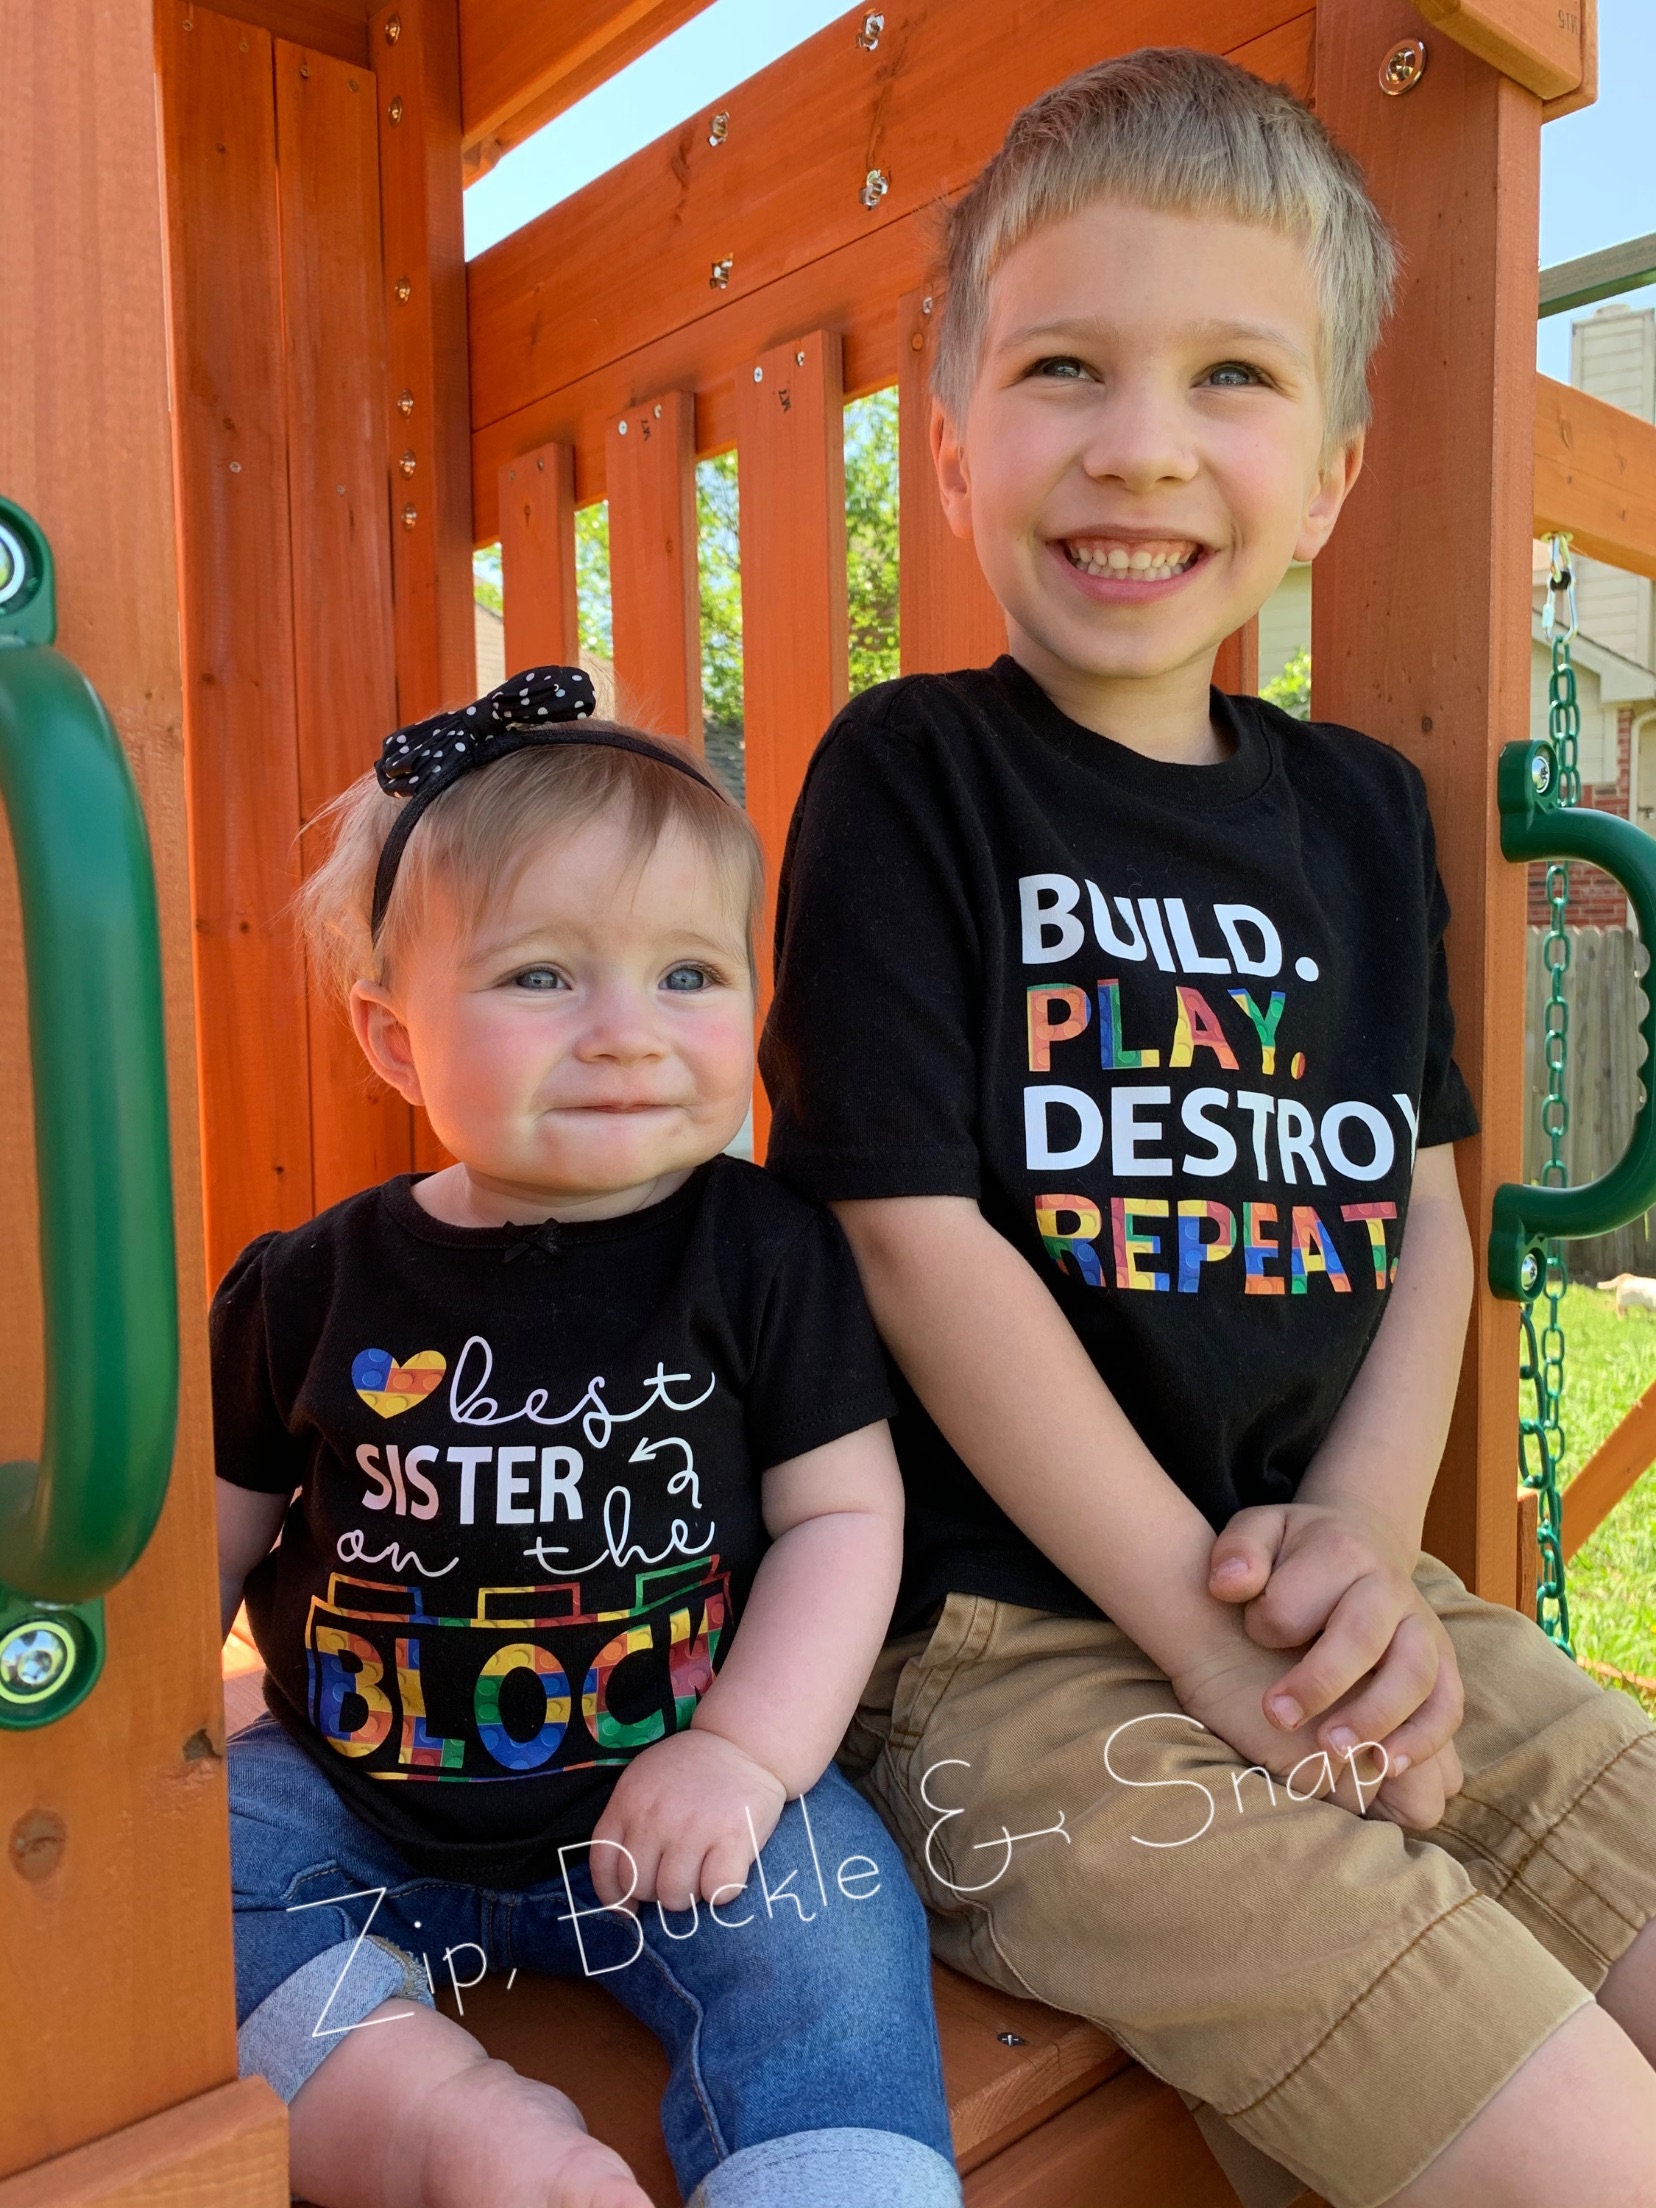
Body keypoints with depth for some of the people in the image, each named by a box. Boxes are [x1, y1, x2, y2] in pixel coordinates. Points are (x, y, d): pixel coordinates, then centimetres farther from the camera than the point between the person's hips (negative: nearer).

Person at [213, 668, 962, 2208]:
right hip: (352, 1808, 3)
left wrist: (745, 1751, -17)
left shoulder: (761, 1252, -9)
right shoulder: (313, 1287, -4)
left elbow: (843, 1513, -7)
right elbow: (201, 1547, 8)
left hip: (670, 1798, -2)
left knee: (823, 1941, -25)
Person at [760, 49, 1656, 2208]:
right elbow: (921, 1236, -13)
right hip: (1011, 1635, -6)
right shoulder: (910, 778, -6)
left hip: (1328, 1604, 6)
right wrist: (1208, 1627, -13)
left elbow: (1424, 1213, 9)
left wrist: (1365, 1540, -7)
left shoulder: (1361, 812, 10)